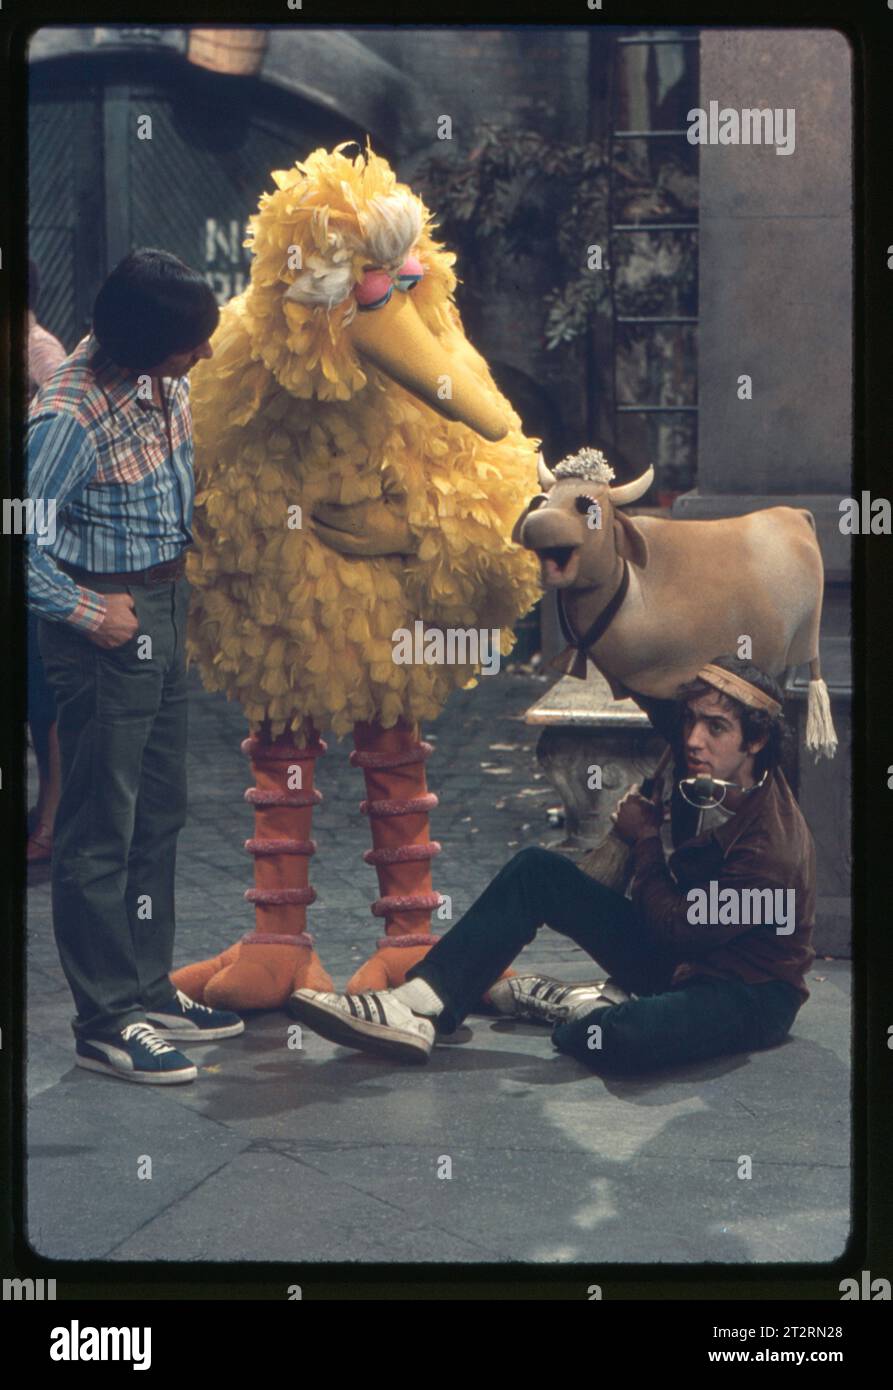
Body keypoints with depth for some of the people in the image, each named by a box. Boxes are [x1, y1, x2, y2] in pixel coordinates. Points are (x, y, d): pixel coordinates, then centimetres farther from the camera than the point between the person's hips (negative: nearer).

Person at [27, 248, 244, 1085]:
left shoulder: (160, 377, -2)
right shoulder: (72, 416, -26)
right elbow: (23, 542, -27)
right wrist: (89, 614, -19)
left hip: (163, 608, 9)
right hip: (110, 624, -9)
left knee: (158, 815, 17)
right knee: (100, 831, 1)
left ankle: (149, 994, 30)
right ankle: (105, 1024, 10)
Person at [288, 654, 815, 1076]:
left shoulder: (771, 845, -27)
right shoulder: (702, 787, -2)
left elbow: (675, 927, -18)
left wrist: (646, 836, -8)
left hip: (750, 994, -9)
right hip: (674, 961, 9)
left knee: (616, 1040, -42)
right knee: (536, 869, -5)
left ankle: (576, 1008, -5)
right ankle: (421, 1005, -17)